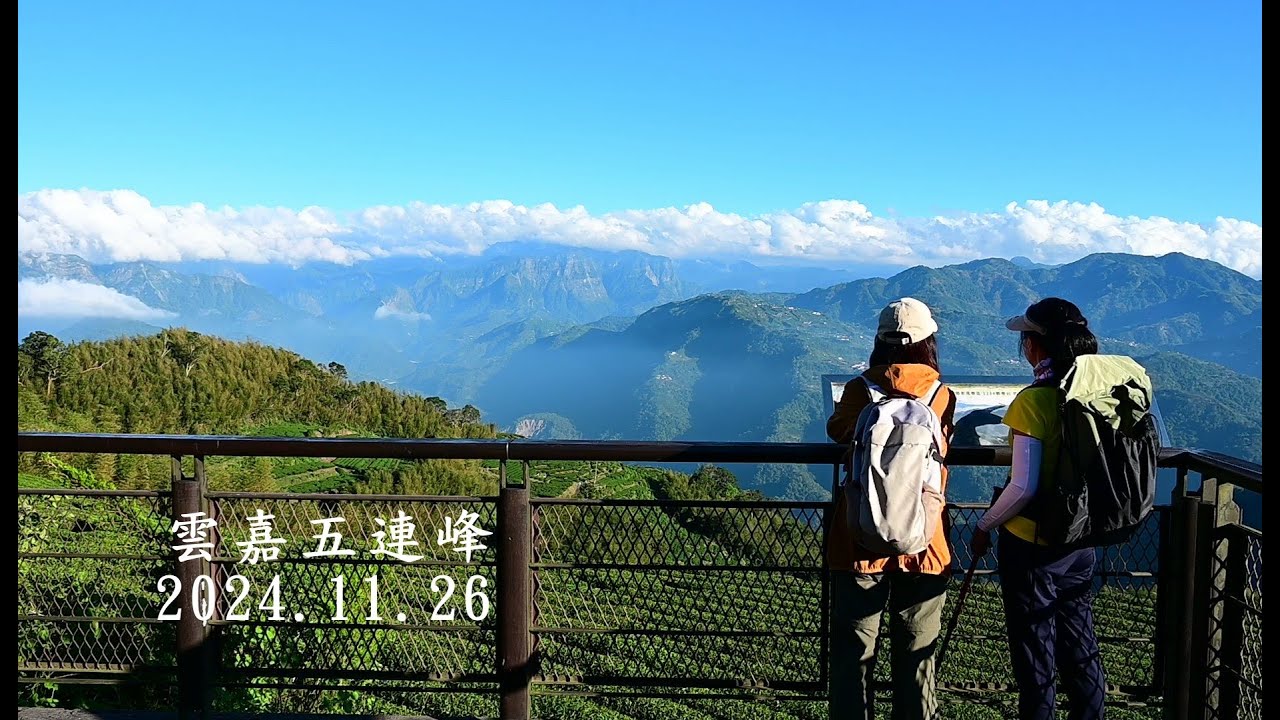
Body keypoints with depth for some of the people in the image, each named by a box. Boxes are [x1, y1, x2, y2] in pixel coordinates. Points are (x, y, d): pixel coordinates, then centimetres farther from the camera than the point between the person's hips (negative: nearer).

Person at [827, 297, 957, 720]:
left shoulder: (859, 391, -6)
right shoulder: (943, 396, -3)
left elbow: (837, 430, 13)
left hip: (860, 544, -1)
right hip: (922, 547, 1)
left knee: (852, 656, 9)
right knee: (916, 658, 14)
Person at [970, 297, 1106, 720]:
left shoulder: (1032, 402, -19)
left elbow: (1023, 487, -21)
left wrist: (985, 526, -7)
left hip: (1031, 546, -6)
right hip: (1081, 543, 6)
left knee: (1035, 657, 8)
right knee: (1080, 651, 19)